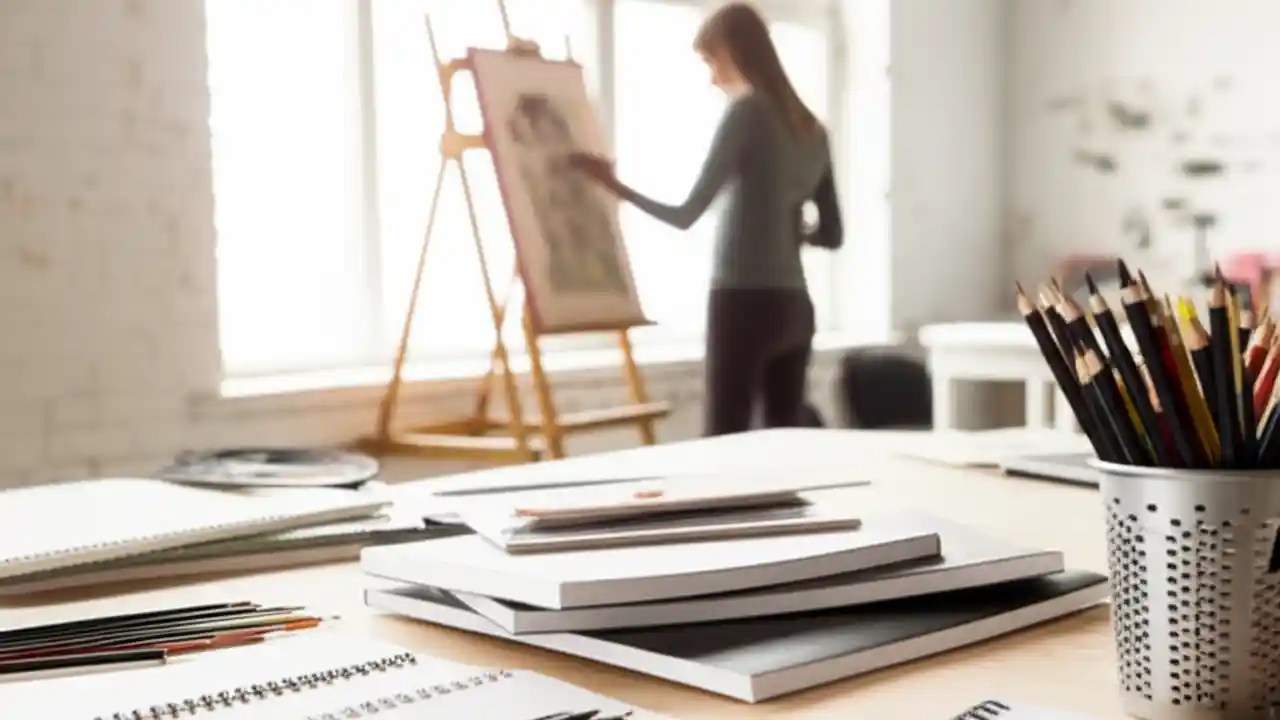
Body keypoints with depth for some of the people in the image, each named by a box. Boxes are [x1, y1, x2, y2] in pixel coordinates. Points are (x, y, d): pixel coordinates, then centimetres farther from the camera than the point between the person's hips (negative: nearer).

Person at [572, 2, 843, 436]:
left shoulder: (747, 110, -4)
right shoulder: (811, 129, 15)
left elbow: (687, 215, -10)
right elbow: (831, 235, 19)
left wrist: (617, 187, -2)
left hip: (744, 301, -7)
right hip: (793, 306, 7)